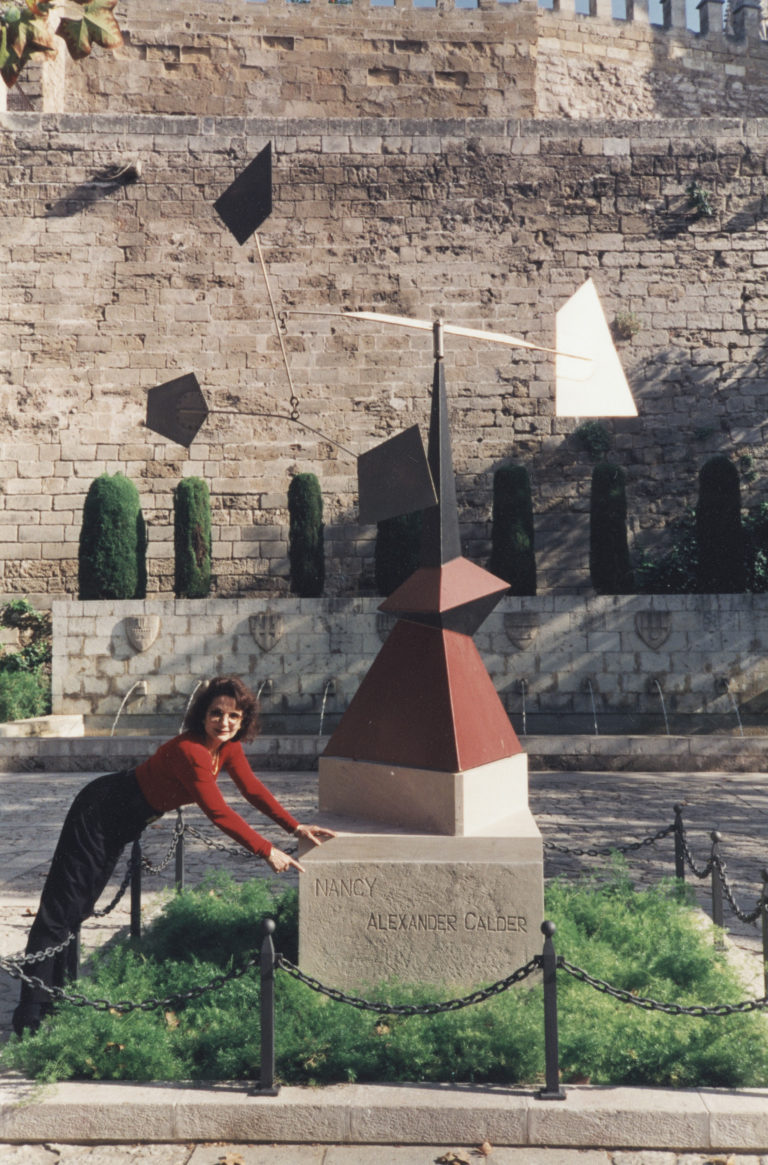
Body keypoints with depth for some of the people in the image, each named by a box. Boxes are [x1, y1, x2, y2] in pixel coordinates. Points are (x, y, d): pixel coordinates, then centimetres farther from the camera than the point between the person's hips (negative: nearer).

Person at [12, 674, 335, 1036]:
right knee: (61, 909, -4)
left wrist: (296, 827, -3)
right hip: (101, 811, -9)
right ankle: (31, 1017, 1)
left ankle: (56, 997, 24)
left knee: (79, 908, 15)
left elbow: (253, 789, 2)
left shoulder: (228, 748, -7)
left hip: (125, 822, 9)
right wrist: (267, 851, -31)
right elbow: (218, 812, -34)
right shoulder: (189, 751, -33)